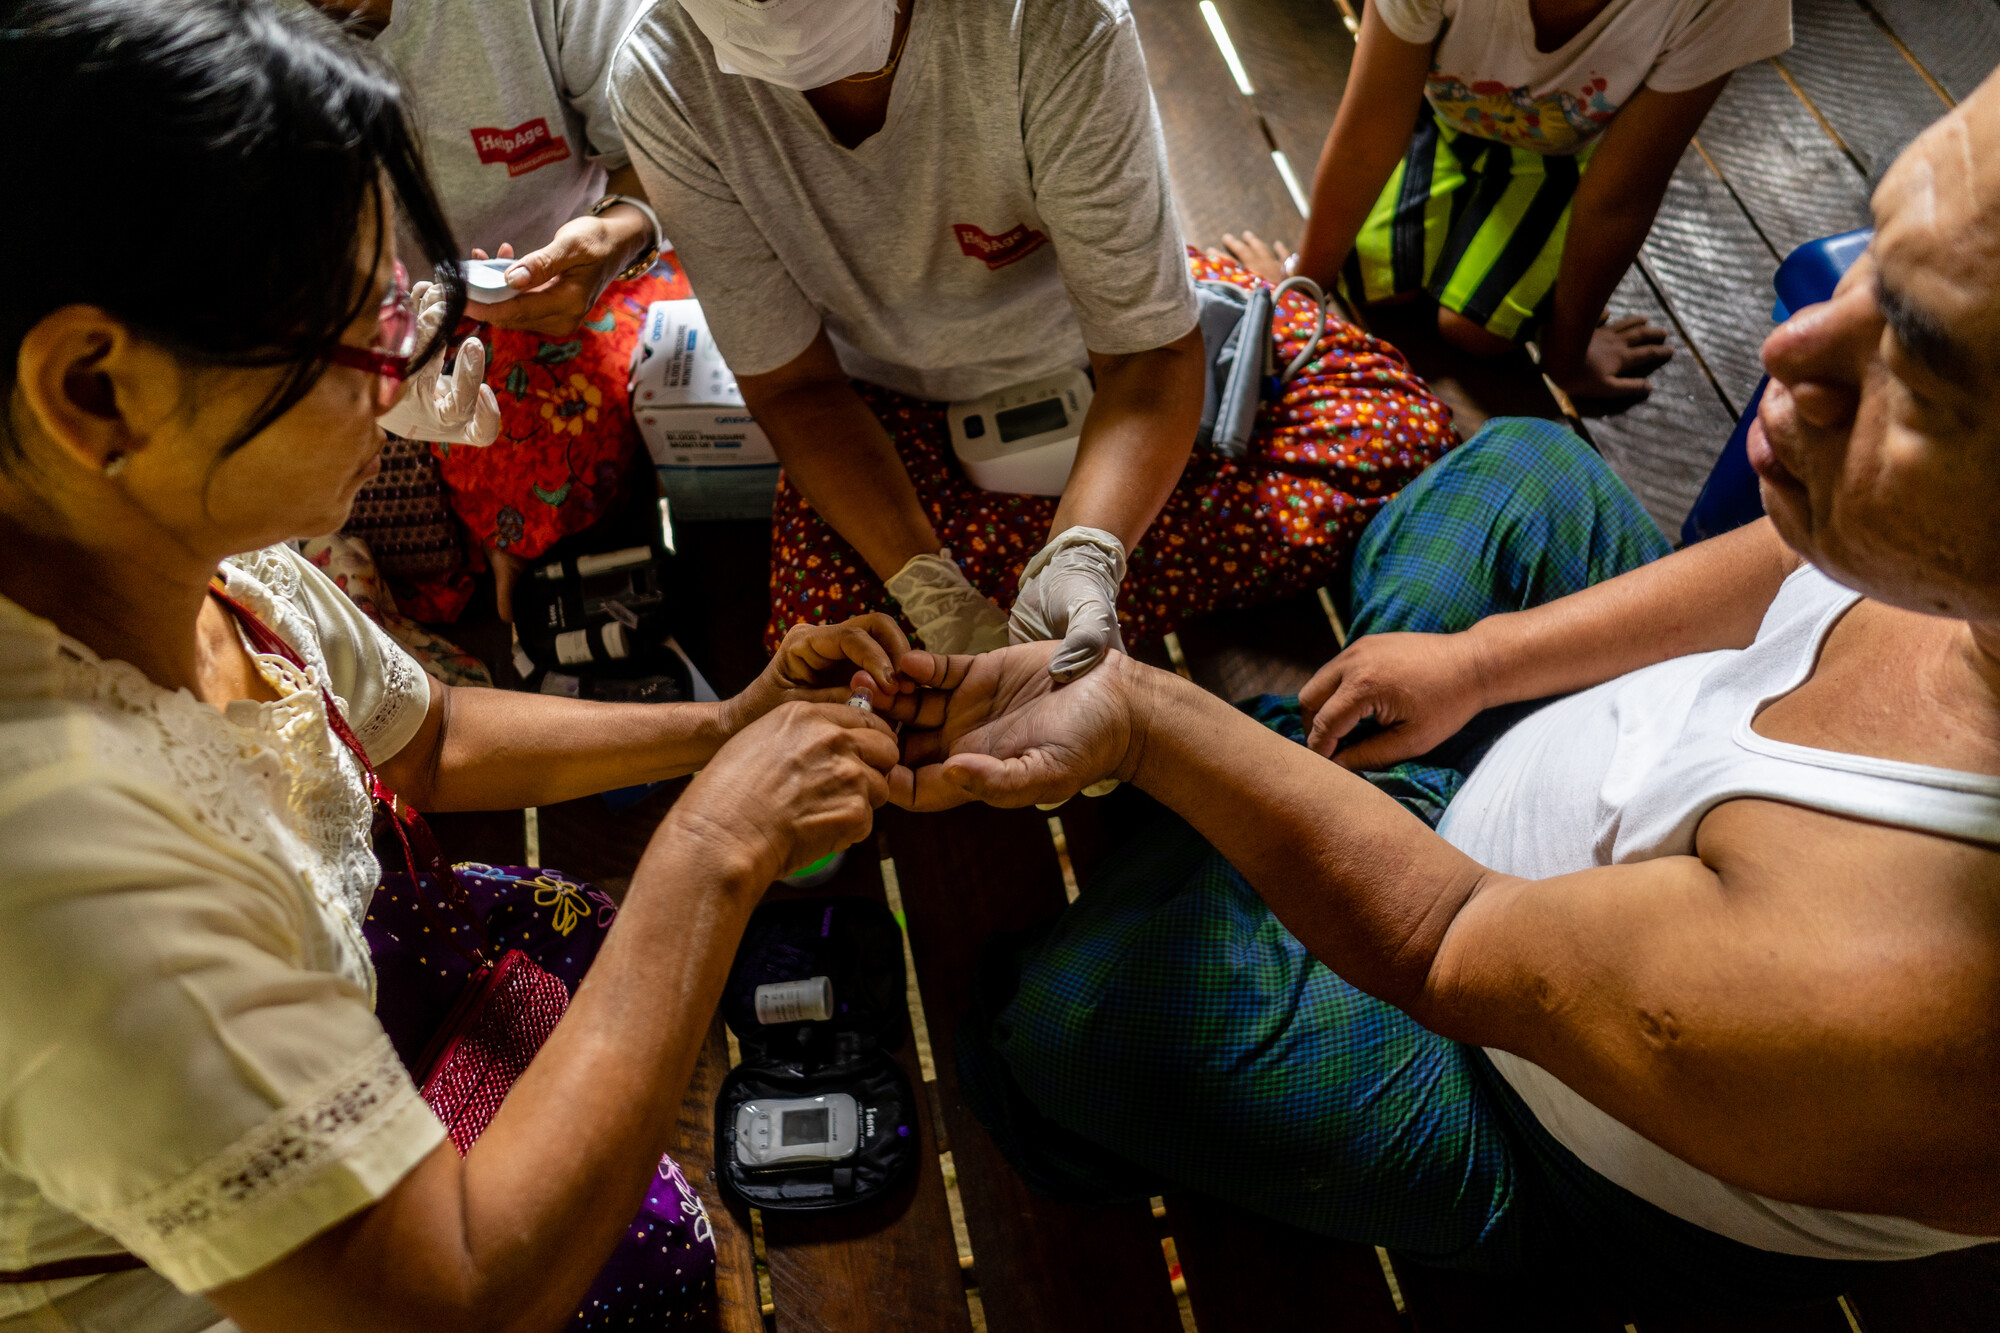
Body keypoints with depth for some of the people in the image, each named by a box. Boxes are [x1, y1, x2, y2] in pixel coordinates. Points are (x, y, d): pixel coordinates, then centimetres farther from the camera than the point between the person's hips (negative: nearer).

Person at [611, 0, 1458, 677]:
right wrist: (930, 595, -31)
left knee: (1399, 427, -15)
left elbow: (1150, 348, -26)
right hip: (884, 402, 0)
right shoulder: (663, 83, -26)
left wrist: (1083, 556, -45)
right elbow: (791, 384, -18)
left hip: (1082, 349, 1)